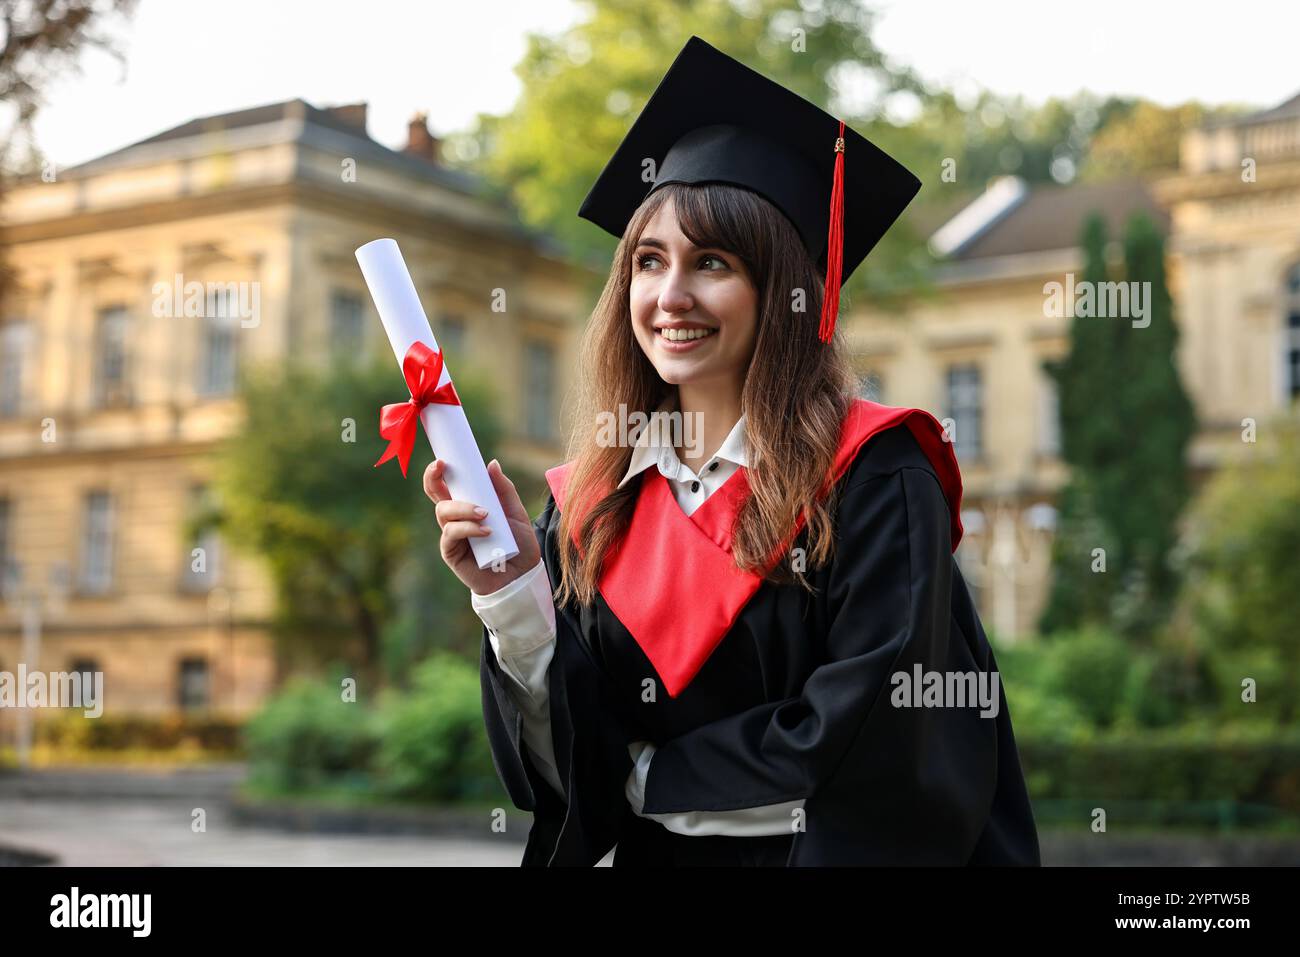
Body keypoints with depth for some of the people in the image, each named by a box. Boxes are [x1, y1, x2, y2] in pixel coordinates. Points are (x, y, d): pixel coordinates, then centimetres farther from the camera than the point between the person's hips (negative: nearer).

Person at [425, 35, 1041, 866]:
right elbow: (570, 767, 0)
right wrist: (513, 597, -15)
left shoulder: (873, 475, -10)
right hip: (653, 857, 3)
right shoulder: (591, 501, 2)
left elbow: (878, 748, -14)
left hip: (825, 851, -3)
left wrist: (657, 778, -4)